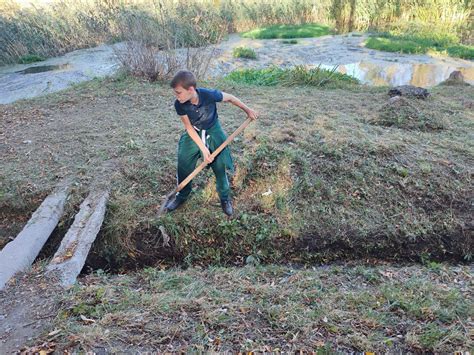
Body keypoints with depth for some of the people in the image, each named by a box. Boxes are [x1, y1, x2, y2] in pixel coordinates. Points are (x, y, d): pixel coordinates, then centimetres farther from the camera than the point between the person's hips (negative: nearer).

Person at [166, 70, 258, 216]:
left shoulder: (209, 95, -33)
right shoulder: (179, 104, -25)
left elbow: (230, 98, -14)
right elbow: (189, 127, -16)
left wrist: (248, 110, -2)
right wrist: (203, 149, -21)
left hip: (213, 133, -1)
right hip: (193, 135, 2)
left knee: (220, 168, 6)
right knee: (183, 168, 4)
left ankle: (225, 198, 30)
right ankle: (182, 195, 31)